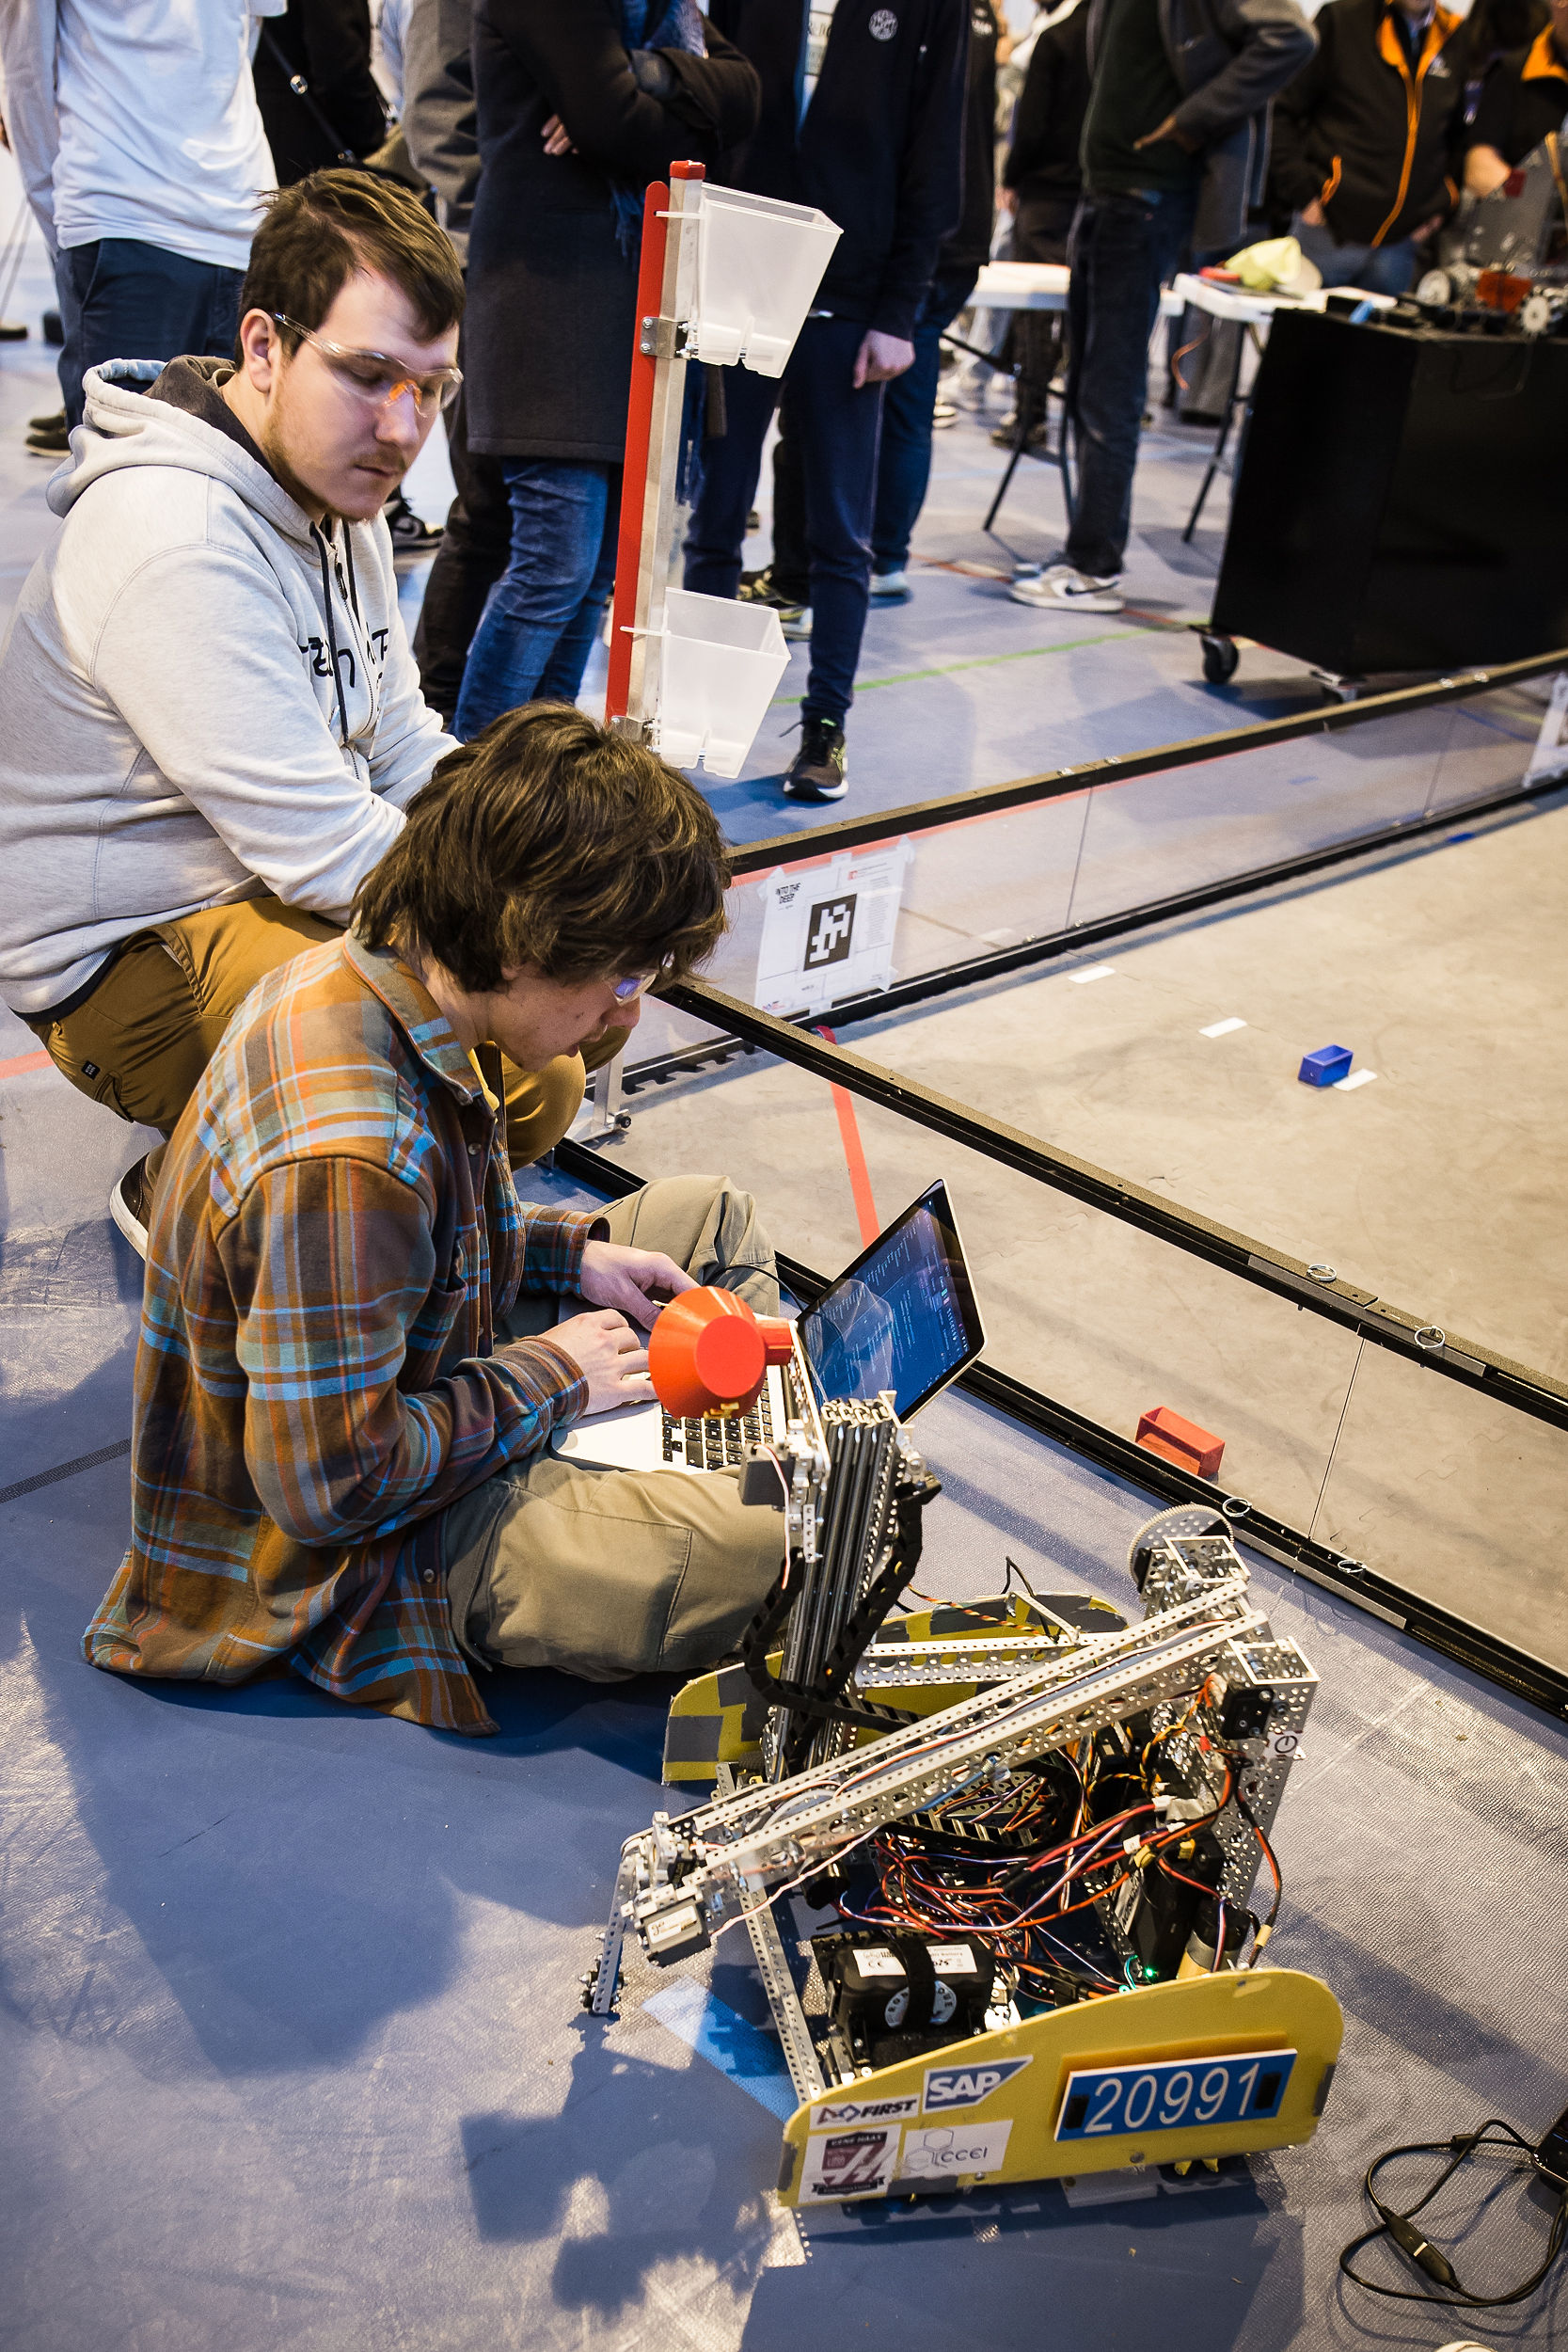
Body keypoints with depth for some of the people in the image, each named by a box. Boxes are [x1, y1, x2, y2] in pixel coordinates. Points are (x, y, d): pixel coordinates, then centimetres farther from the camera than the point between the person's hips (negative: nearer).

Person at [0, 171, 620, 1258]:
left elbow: (404, 749, 11)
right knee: (529, 1082, -27)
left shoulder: (333, 487, 7)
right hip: (129, 961, -10)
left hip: (278, 883, 10)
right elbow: (326, 850, -27)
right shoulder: (179, 539, -25)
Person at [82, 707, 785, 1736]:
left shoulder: (364, 975, -6)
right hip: (355, 1559, -10)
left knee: (709, 1216, 14)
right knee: (781, 1552, -28)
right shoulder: (346, 1158, -37)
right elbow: (330, 1484, -30)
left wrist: (571, 1252, 0)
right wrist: (549, 1377, -18)